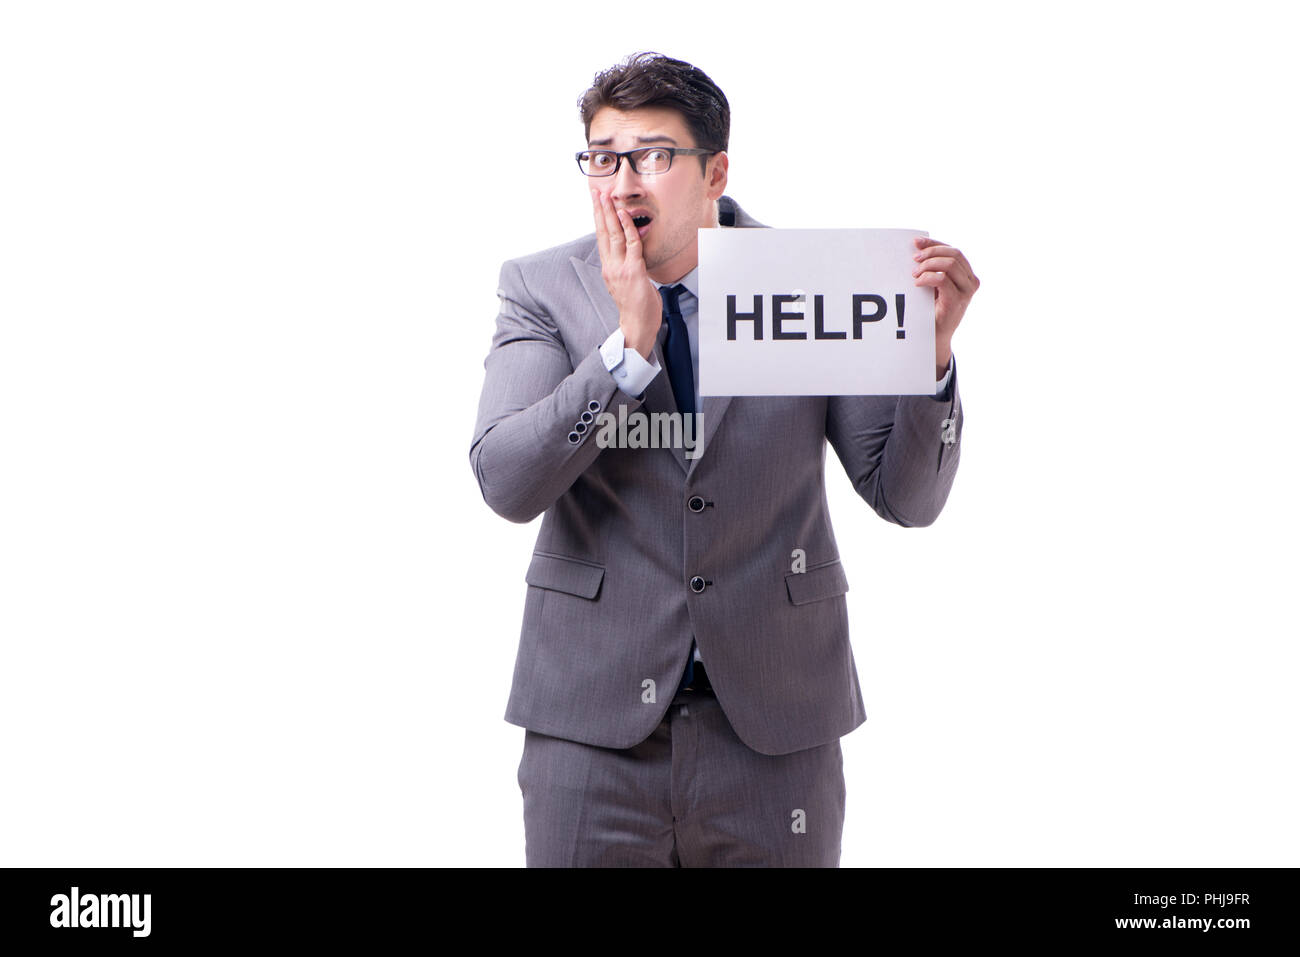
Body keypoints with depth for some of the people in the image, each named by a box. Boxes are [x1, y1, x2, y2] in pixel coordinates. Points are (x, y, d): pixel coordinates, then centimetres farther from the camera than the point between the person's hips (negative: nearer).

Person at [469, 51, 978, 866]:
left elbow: (907, 497, -2)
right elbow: (506, 484, -11)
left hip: (775, 731, 0)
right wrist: (630, 341, -18)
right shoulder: (543, 289, 0)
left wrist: (932, 346, -17)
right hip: (594, 728, 0)